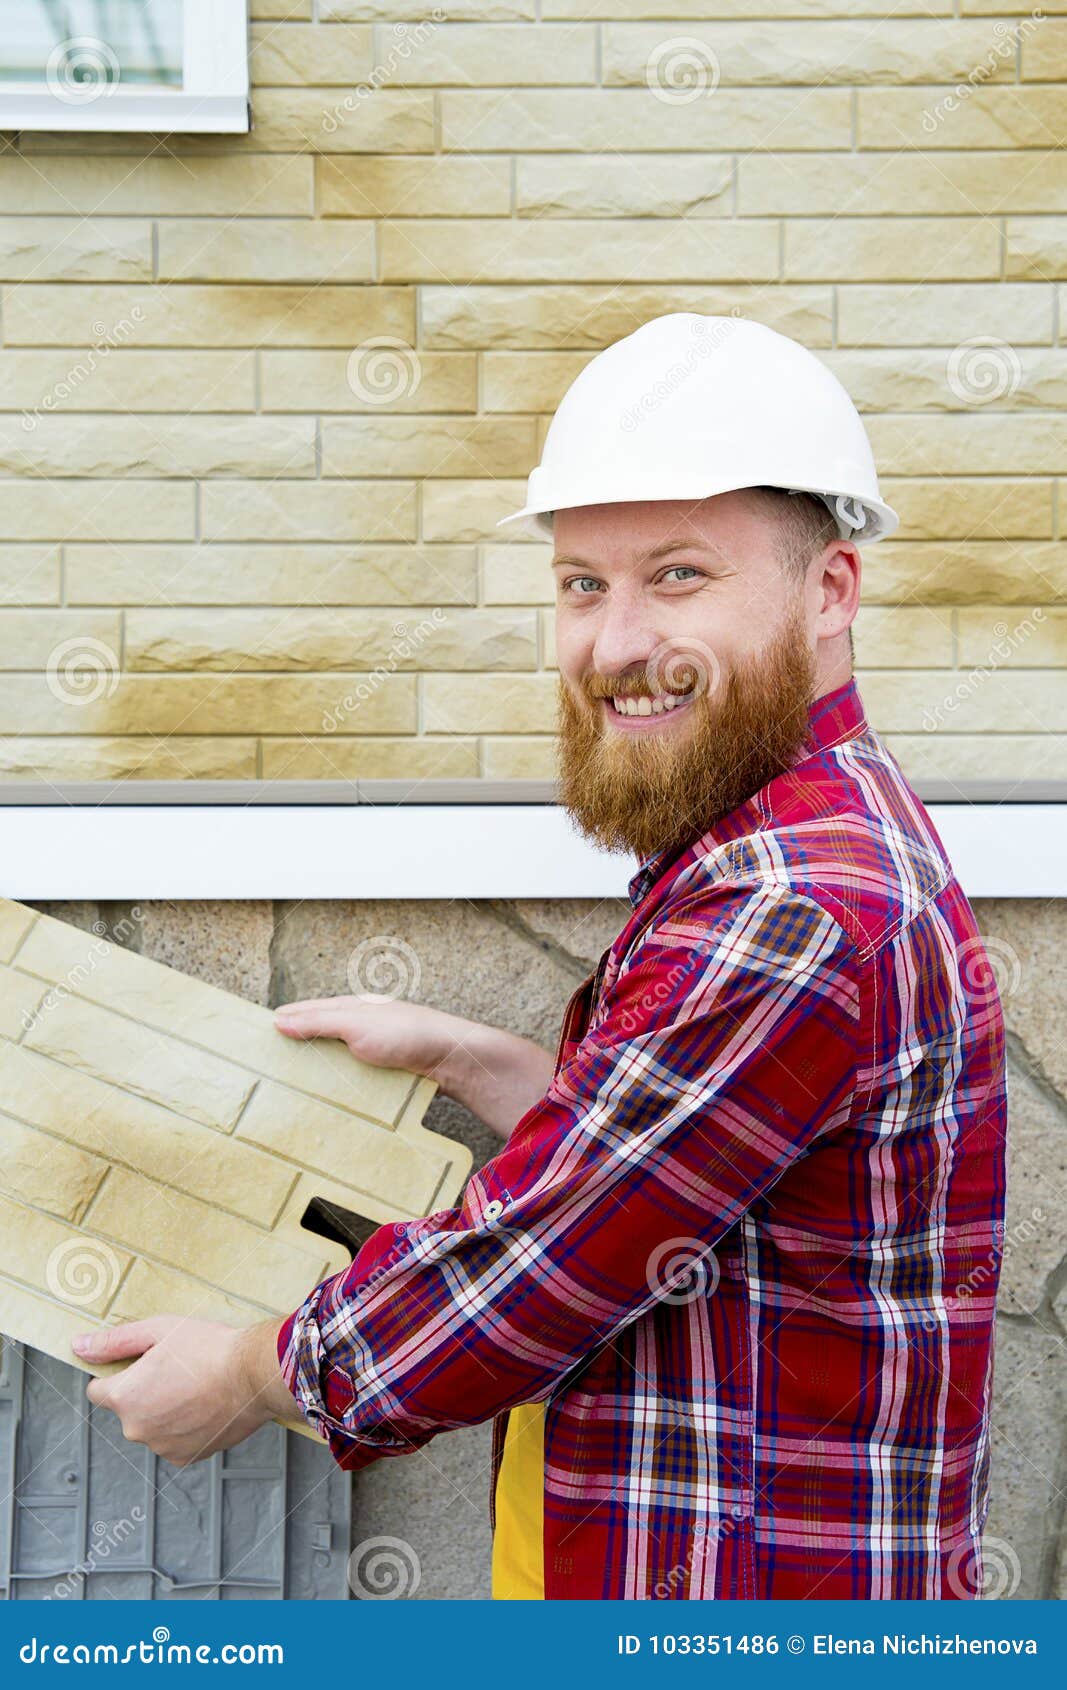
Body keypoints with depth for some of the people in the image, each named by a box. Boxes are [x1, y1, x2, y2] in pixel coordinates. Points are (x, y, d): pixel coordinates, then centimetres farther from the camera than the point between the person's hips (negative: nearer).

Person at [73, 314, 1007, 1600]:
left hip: (744, 1589, -9)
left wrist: (247, 1377, -7)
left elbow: (531, 1272, -21)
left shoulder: (796, 915, -26)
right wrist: (460, 1056, 10)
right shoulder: (813, 837, 8)